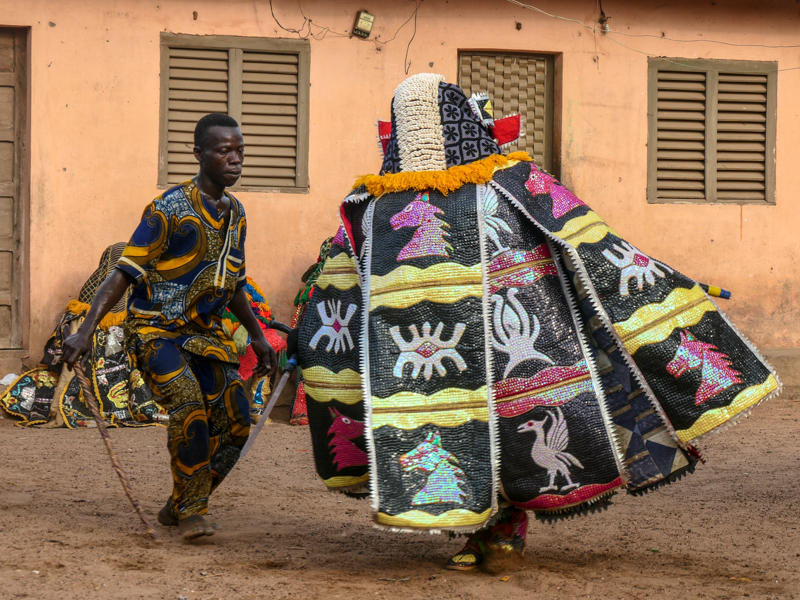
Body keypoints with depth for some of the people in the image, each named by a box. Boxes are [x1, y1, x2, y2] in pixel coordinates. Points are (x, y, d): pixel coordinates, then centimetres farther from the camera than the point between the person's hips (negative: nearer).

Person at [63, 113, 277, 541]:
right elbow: (124, 273, -18)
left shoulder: (235, 212, 8)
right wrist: (86, 330, -27)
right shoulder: (169, 209, -15)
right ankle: (192, 512, -14)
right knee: (189, 407, -28)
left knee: (234, 423, -4)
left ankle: (178, 509, 13)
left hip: (203, 332, 7)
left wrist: (257, 336, 25)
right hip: (155, 330, -7)